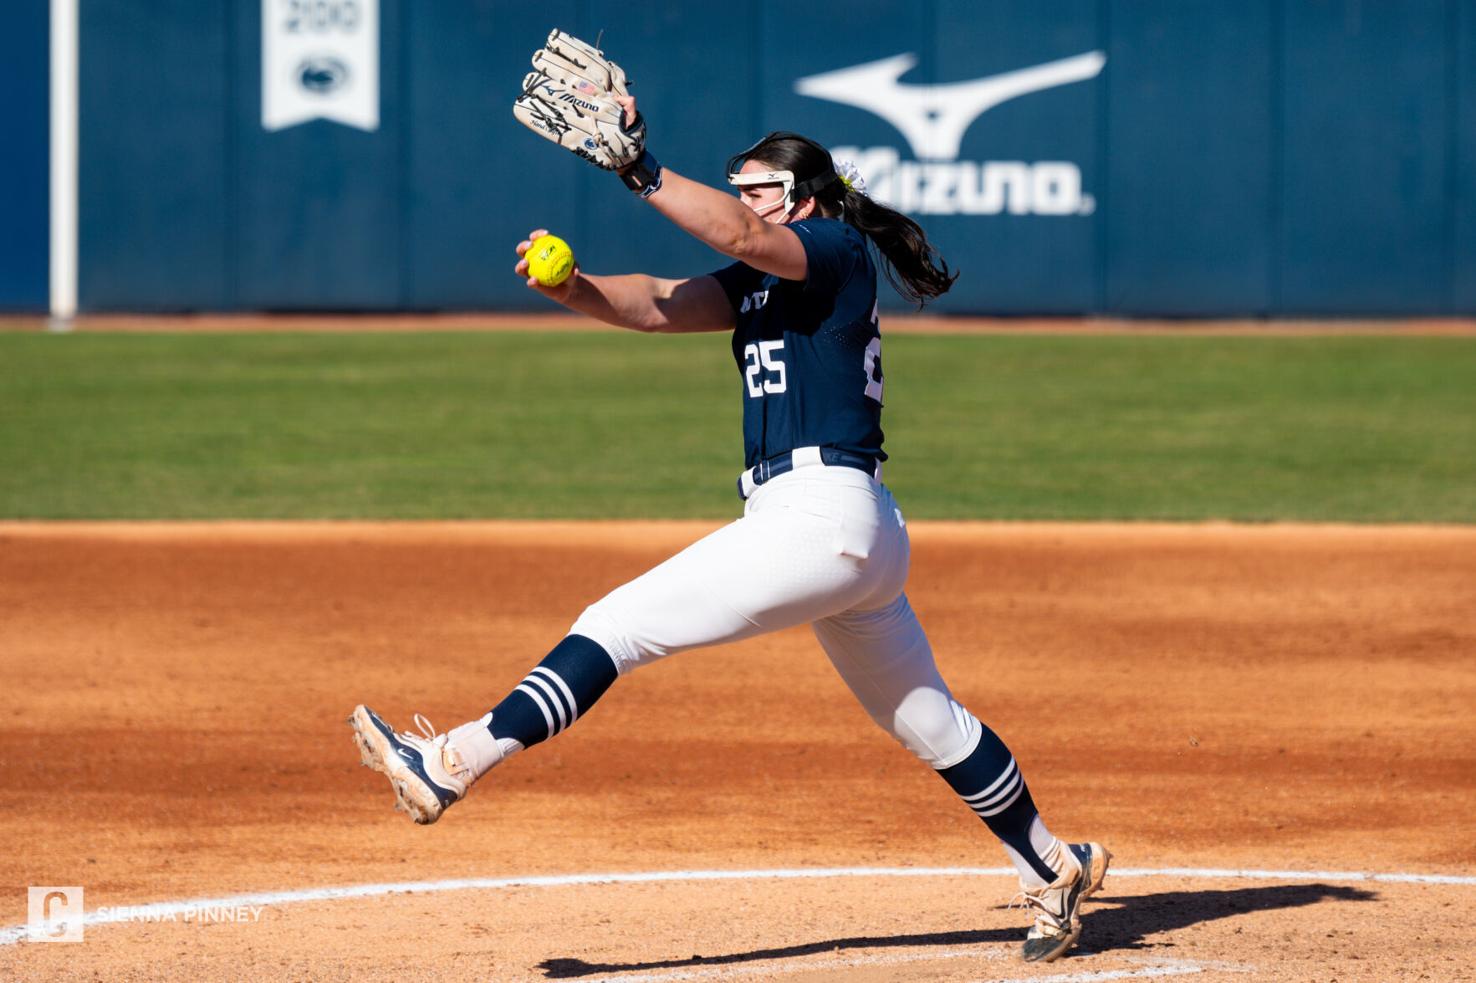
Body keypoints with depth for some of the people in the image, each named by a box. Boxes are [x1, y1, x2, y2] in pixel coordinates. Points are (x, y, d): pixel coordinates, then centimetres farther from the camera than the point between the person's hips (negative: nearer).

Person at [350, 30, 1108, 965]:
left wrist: (643, 171, -30)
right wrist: (572, 287, -11)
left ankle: (453, 764, -23)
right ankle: (1056, 868, 29)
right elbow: (660, 302, 7)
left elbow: (741, 237, -25)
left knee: (620, 625, -16)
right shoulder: (756, 285, 20)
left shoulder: (838, 253, -5)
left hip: (824, 514, -11)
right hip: (859, 536, 11)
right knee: (931, 723, 20)